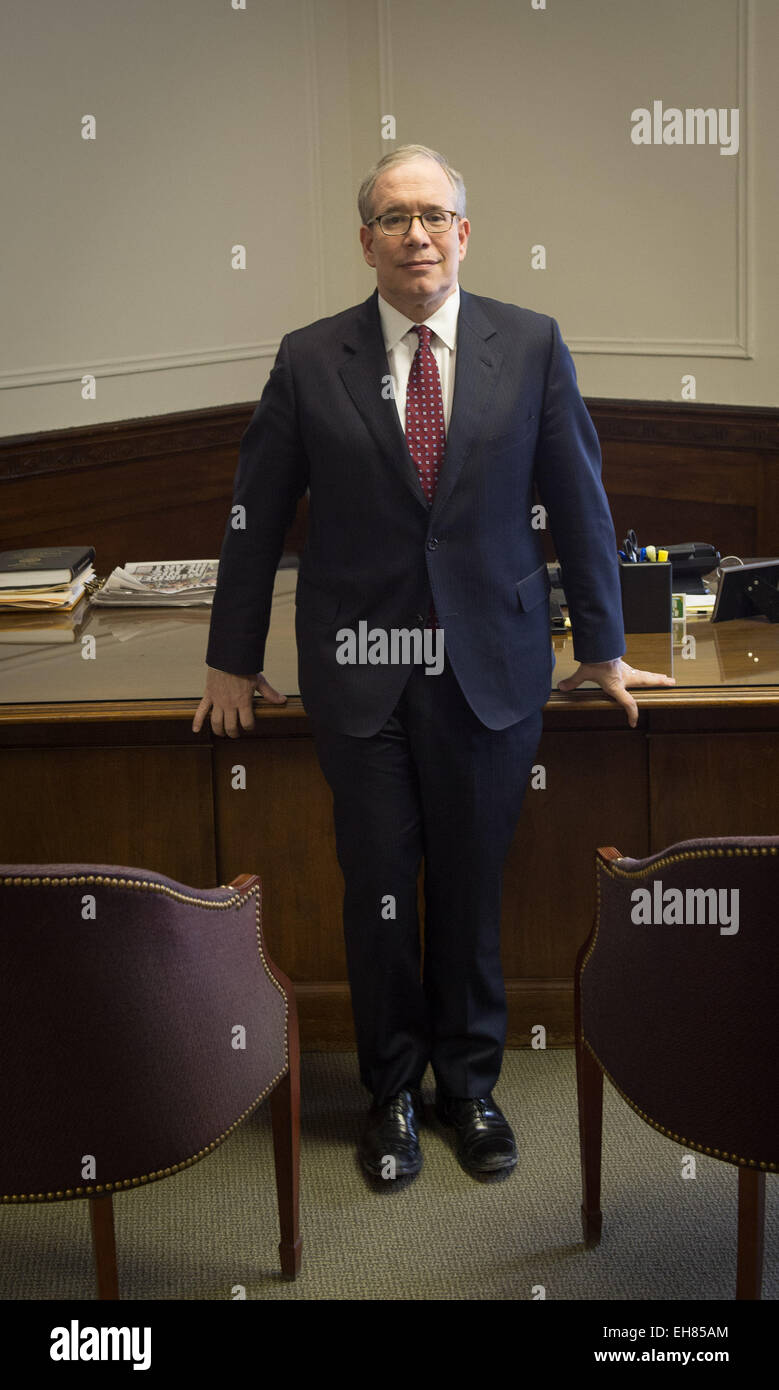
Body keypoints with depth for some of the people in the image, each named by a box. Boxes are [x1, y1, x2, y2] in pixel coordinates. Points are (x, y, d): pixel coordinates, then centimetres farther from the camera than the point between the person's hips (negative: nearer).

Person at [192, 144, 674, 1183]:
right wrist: (233, 662, 7)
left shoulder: (531, 345, 1)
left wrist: (602, 647, 8)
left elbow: (578, 499, 6)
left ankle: (470, 1083, 29)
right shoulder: (311, 360, -1)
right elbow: (255, 515, 5)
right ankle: (393, 1091, 27)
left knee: (473, 888, 10)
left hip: (491, 668, 1)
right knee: (378, 892, 7)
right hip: (361, 671, 0)